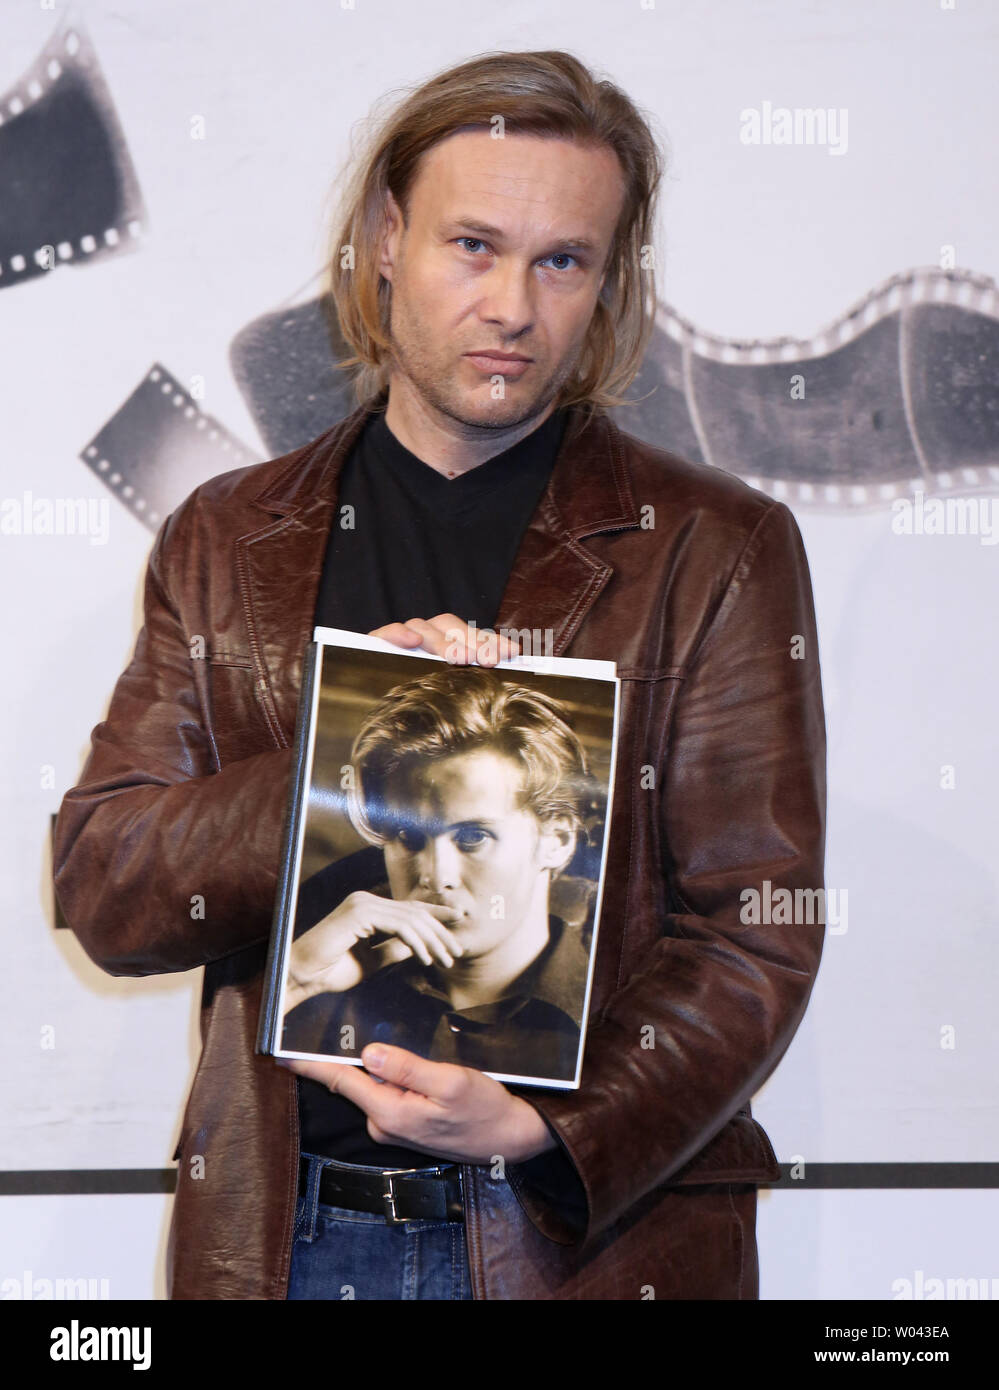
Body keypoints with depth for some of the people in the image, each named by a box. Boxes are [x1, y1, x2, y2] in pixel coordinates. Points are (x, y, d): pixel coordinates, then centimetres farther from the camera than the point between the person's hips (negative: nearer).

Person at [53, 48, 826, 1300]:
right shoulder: (226, 540, 7)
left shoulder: (716, 553, 0)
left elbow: (756, 934, -5)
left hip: (600, 1231, -2)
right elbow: (99, 890, 1)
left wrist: (549, 1131, -19)